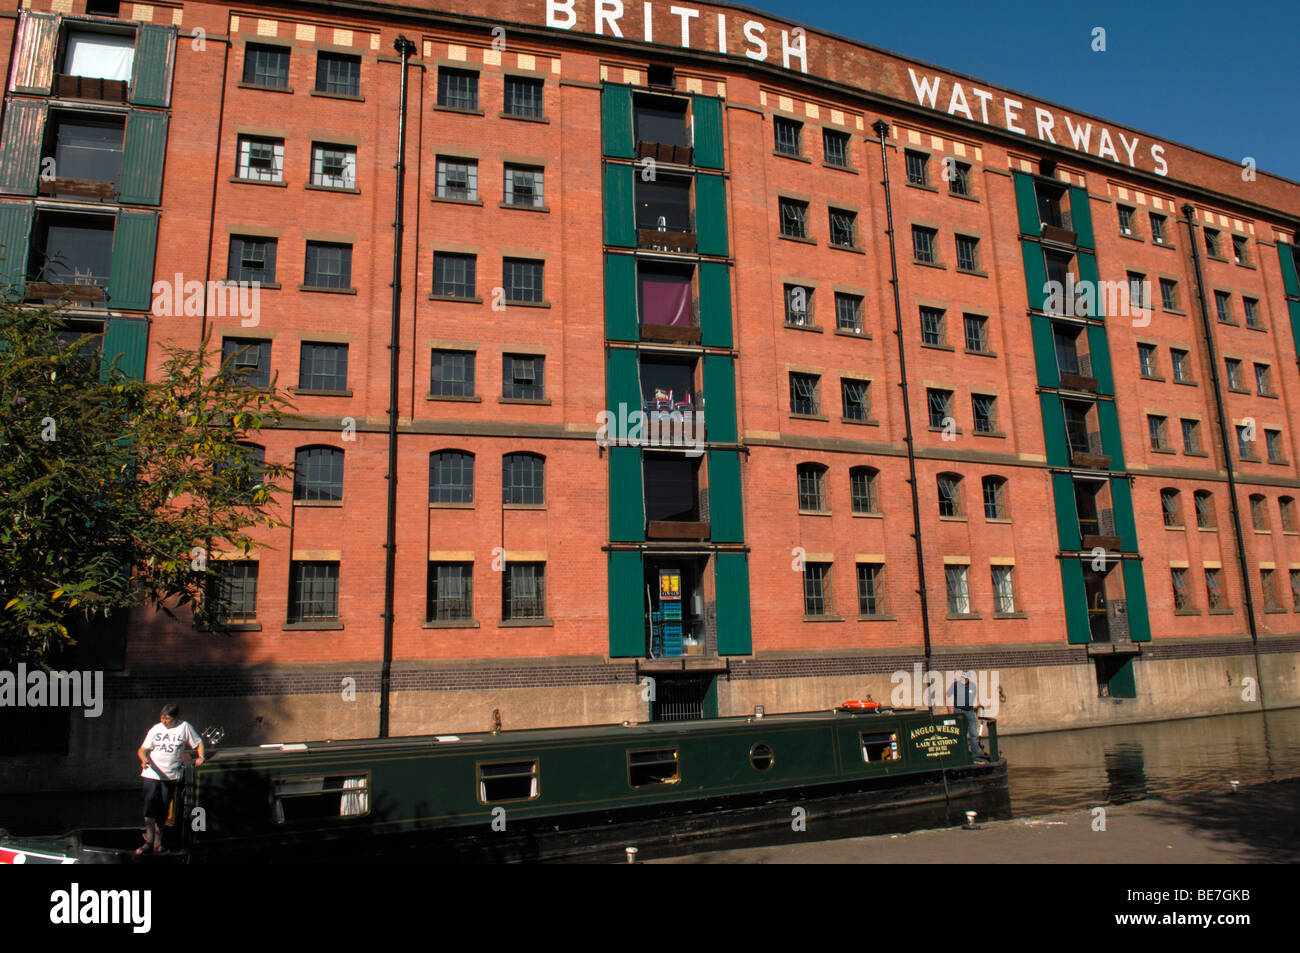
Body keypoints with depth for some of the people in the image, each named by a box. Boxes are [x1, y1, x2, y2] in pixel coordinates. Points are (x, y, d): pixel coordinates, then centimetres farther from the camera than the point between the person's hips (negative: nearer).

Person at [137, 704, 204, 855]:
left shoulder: (184, 727, 1)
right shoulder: (155, 729, 6)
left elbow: (198, 742, 8)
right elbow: (143, 749, 6)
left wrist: (200, 757, -7)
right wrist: (144, 758, -14)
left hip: (171, 775, -1)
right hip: (152, 774, 1)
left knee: (163, 808, 5)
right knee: (150, 804, -9)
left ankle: (158, 840, 19)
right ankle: (149, 842, -3)